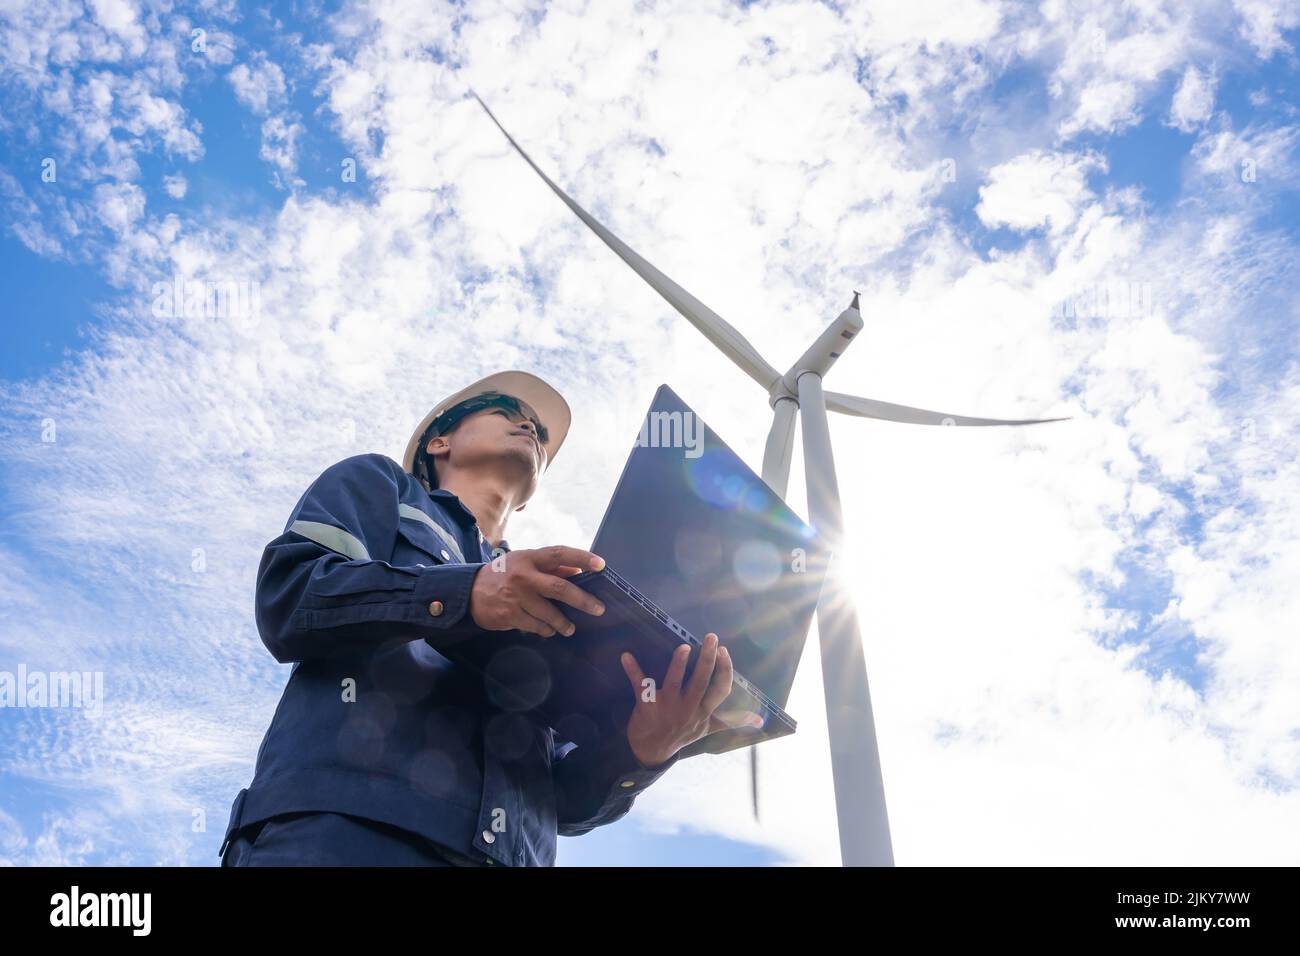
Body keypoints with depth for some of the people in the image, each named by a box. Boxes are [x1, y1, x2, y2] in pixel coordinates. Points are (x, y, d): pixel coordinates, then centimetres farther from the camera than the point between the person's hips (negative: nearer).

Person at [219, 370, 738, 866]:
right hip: (340, 827, -4)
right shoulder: (376, 484, 18)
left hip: (507, 854, 5)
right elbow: (284, 597, -1)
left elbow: (563, 800, 19)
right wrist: (462, 595, -14)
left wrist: (637, 750, -4)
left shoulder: (547, 608, 27)